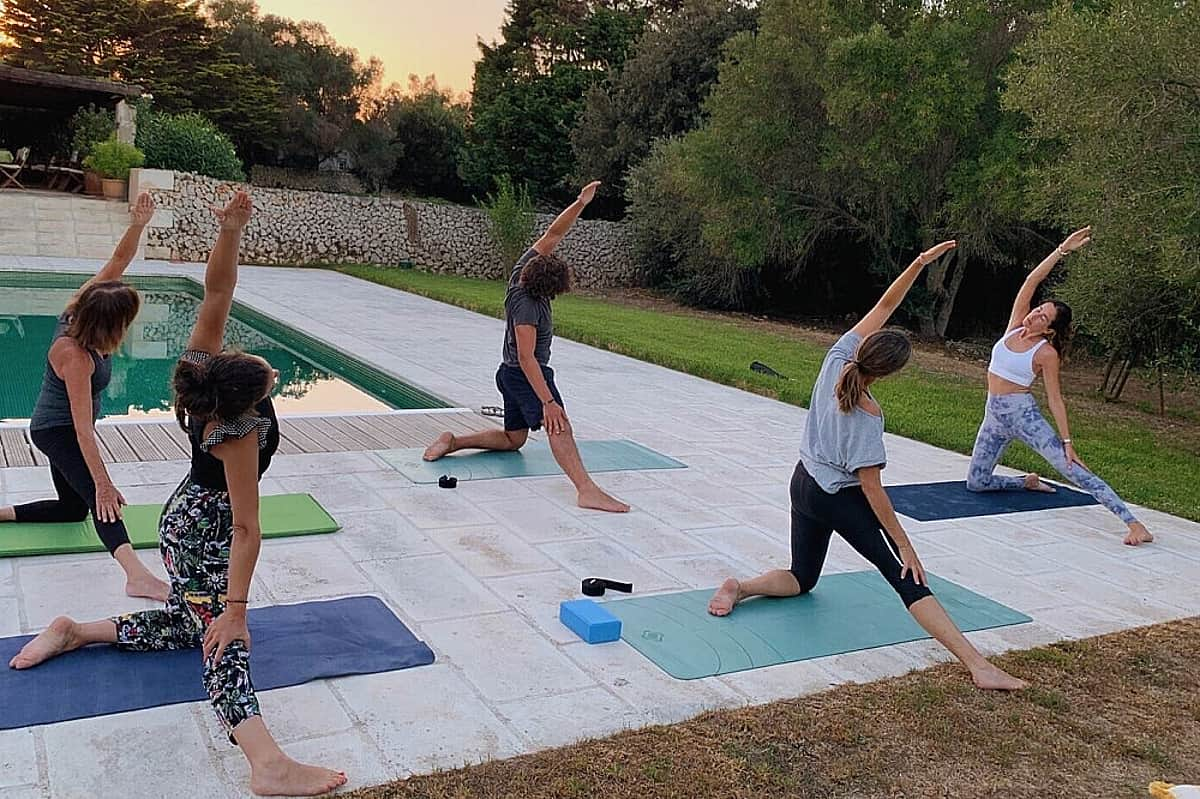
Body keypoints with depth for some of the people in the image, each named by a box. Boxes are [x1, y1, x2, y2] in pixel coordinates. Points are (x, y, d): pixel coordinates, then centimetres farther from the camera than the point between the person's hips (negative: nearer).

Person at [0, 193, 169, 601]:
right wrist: (103, 484, -37)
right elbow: (84, 429, -36)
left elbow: (118, 261, -8)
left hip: (62, 428, 10)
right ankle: (136, 574, -48)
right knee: (98, 499, -30)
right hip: (56, 431, -10)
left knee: (73, 507, 20)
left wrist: (137, 226, -23)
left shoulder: (81, 305, -13)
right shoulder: (76, 356, -34)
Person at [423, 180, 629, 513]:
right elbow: (527, 357, -31)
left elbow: (553, 234, 1)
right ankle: (587, 489, -46)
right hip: (527, 374, -10)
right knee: (559, 425, -28)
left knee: (513, 439, 21)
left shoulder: (526, 266, -5)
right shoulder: (527, 305, -27)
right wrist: (548, 401, -34)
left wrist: (581, 202, -9)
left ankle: (453, 441, 16)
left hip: (510, 373, 10)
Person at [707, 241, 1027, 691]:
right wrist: (904, 545, -17)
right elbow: (871, 488, -23)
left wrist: (919, 263, -16)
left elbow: (884, 306, -7)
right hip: (843, 500, -7)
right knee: (906, 577, -9)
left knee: (802, 579, 20)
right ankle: (978, 666, -15)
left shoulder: (838, 357, -14)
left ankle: (740, 588, -7)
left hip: (804, 483, 7)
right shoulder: (866, 419, -27)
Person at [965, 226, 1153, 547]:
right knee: (975, 482, 12)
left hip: (1023, 413, -6)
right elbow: (1031, 281, -5)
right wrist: (1062, 250, -12)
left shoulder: (1046, 353, -12)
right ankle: (1030, 482, 37)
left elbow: (1055, 399, -10)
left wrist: (1067, 441, -15)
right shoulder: (1016, 325, 1)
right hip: (995, 414, 6)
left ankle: (1134, 523, -21)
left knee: (1071, 468, -18)